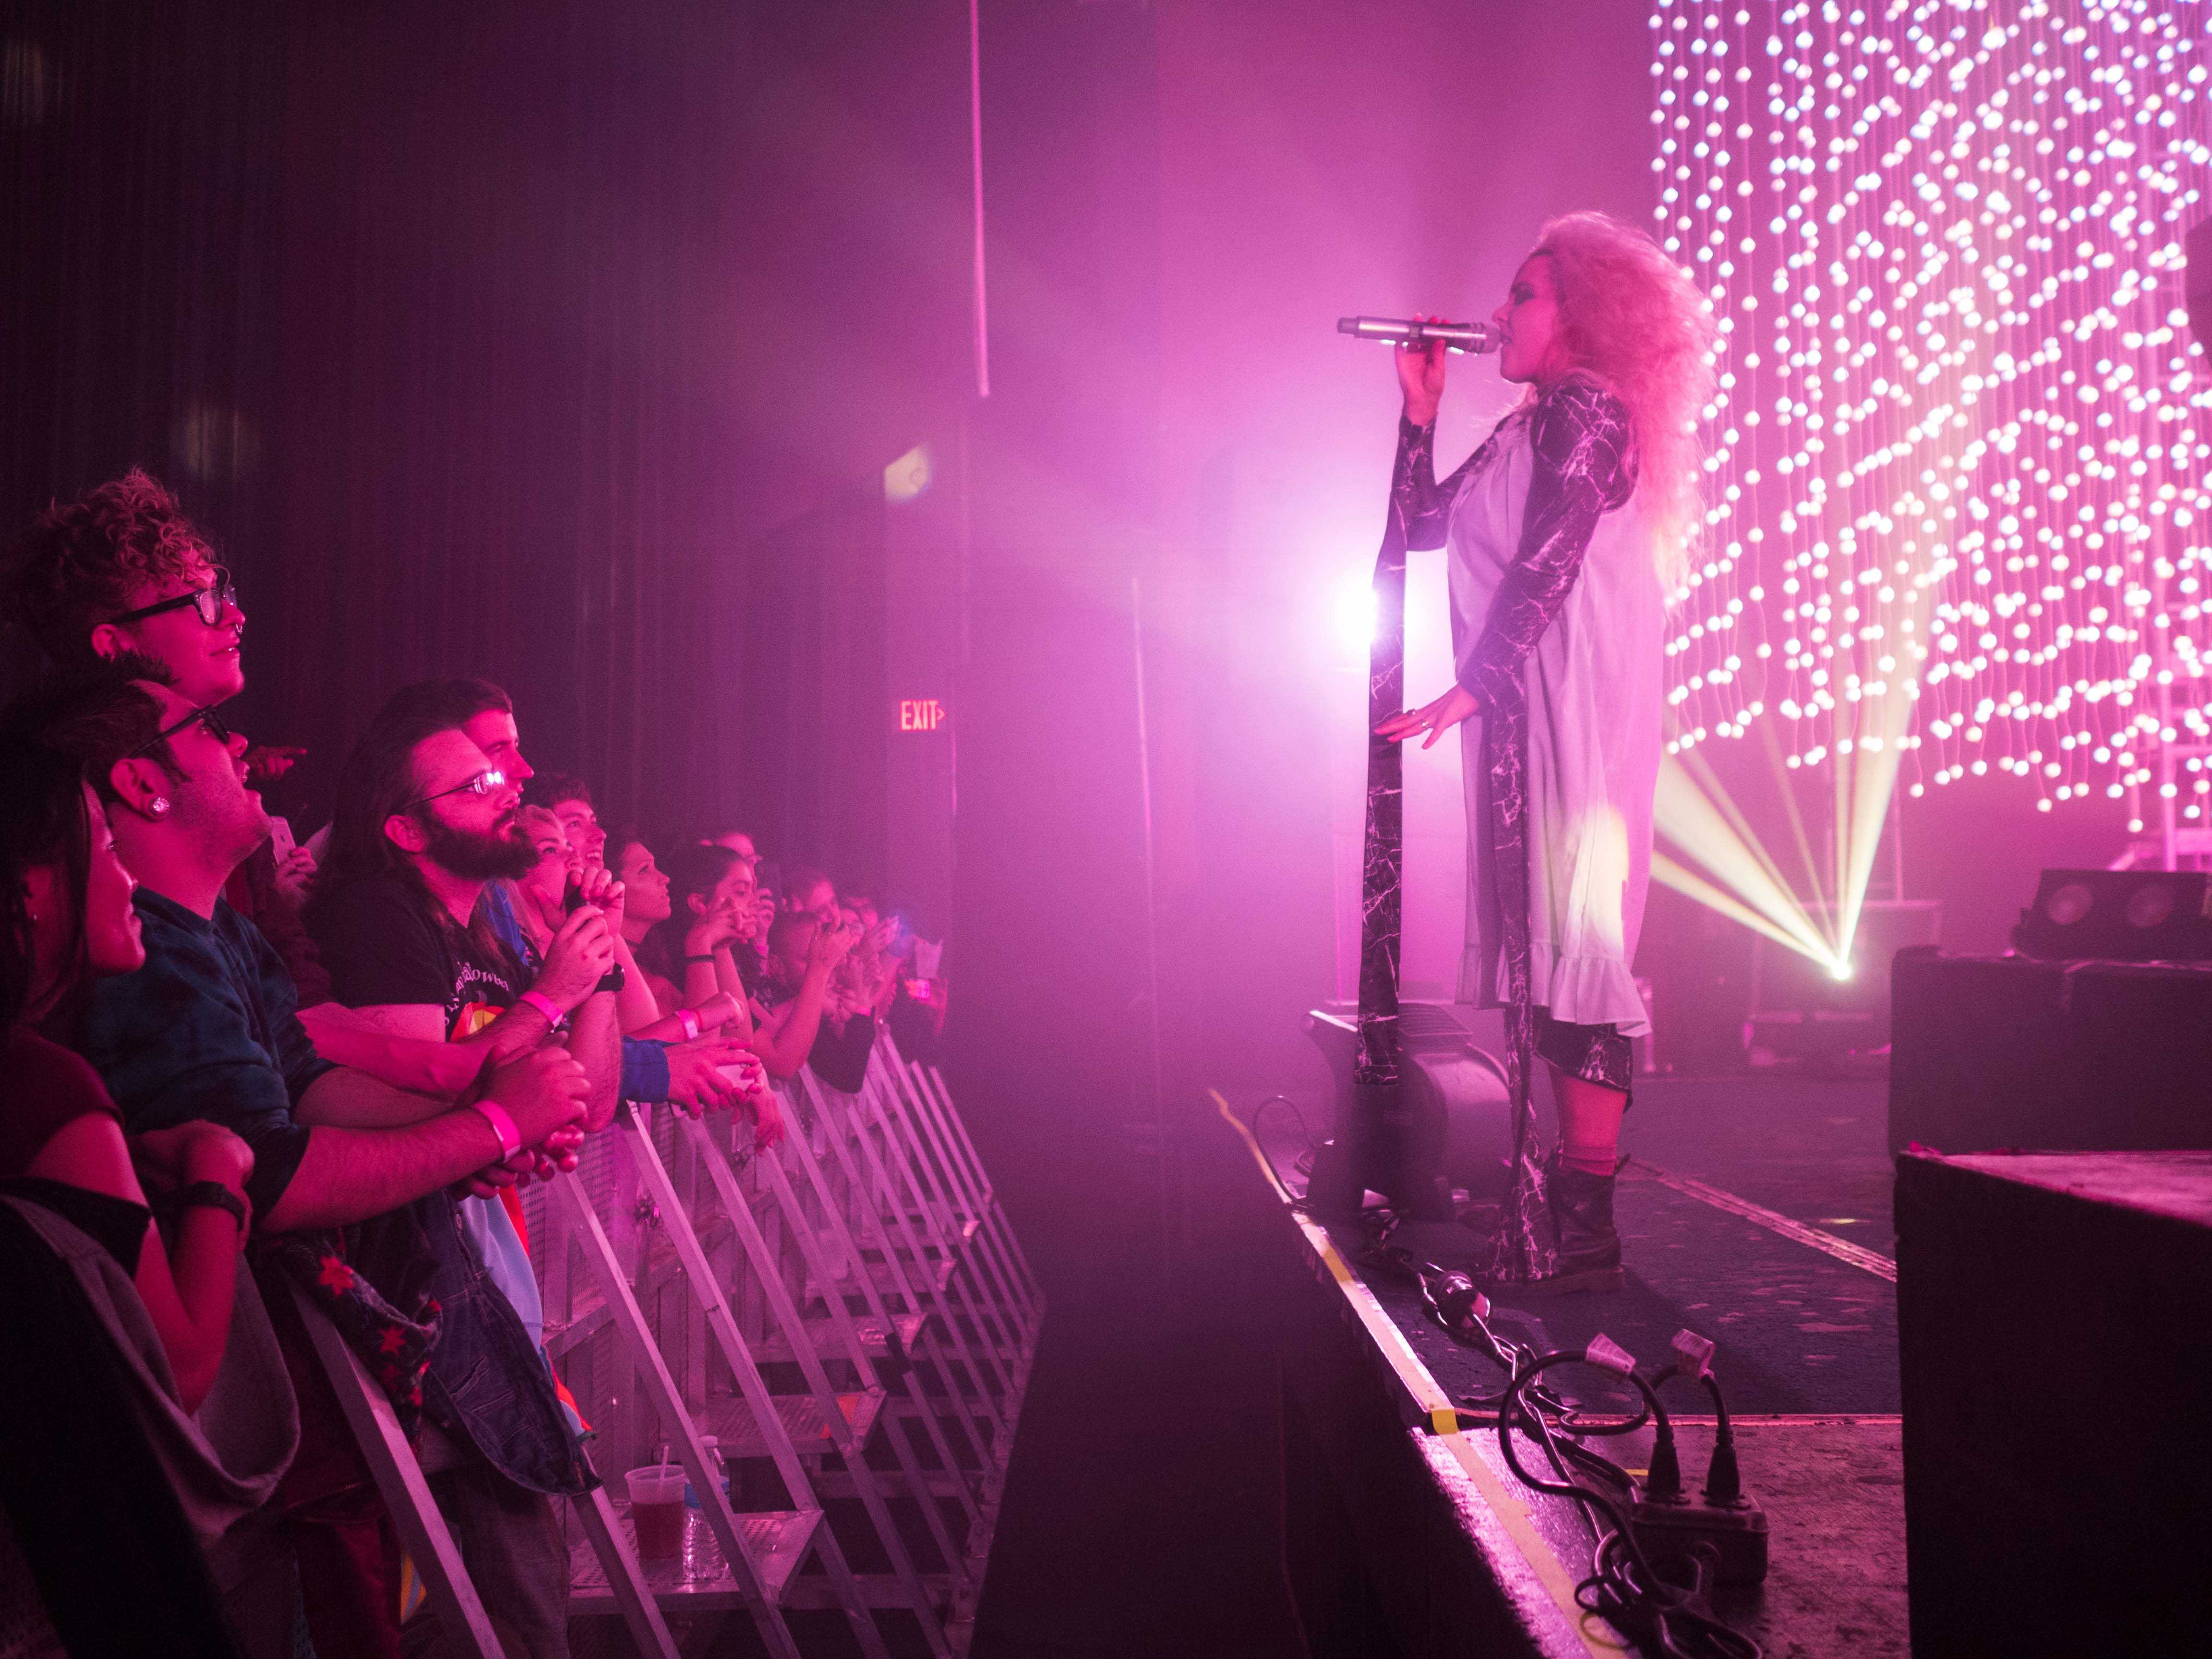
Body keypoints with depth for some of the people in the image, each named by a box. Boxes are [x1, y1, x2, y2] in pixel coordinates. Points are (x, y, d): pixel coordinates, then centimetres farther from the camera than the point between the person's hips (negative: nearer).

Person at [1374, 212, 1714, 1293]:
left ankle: (1584, 1233, -8)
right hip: (1523, 713, 9)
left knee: (1569, 940, -11)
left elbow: (1546, 567, -16)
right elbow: (1420, 525, 22)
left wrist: (1468, 689, -22)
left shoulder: (1586, 408, -4)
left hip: (1573, 707, -9)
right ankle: (1558, 1204, 13)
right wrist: (1420, 406, 19)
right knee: (1540, 945, 7)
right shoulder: (1528, 430, 23)